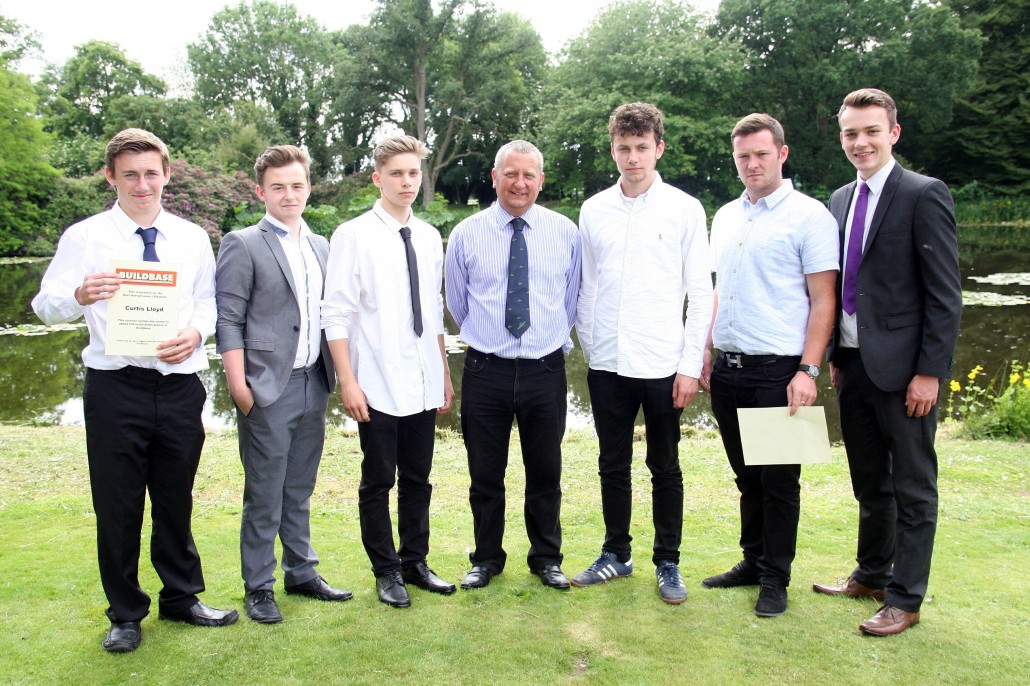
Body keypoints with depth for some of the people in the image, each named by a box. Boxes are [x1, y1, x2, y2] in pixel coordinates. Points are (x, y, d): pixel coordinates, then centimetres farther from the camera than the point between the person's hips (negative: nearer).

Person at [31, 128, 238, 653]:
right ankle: (126, 614, 26)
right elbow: (44, 305, -8)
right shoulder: (84, 237, -2)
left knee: (176, 498, 16)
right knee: (117, 503, 8)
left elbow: (209, 302, 8)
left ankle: (181, 598, 33)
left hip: (180, 385, 3)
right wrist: (79, 296, -30)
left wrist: (197, 332, -13)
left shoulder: (193, 238, 7)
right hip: (116, 387, -2)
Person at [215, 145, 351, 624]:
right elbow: (229, 321, -8)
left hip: (313, 385, 6)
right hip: (270, 387, -5)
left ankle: (302, 572, 29)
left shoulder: (320, 246, 13)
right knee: (264, 495, 4)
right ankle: (258, 587, 17)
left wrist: (334, 374, 10)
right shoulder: (243, 244, -5)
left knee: (300, 490, 16)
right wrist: (239, 386, -13)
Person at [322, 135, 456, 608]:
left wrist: (445, 374, 14)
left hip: (423, 383, 5)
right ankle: (386, 571, 23)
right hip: (377, 385, -5)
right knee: (378, 481, 7)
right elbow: (337, 314, -8)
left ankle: (415, 561, 30)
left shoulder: (430, 238, 9)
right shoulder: (353, 236, -6)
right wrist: (347, 381, -13)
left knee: (418, 478, 14)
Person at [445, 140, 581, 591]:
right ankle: (486, 559, 29)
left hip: (546, 369, 1)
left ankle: (546, 559, 30)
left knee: (545, 471, 12)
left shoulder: (566, 233, 2)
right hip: (485, 370, 0)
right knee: (485, 474, 10)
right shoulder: (466, 235, 0)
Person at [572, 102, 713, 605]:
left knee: (665, 468, 9)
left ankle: (668, 564, 23)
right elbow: (585, 286, 11)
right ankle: (616, 555, 29)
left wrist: (691, 365, -6)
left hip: (662, 364, -2)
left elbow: (701, 293, -2)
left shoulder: (685, 209, -1)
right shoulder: (593, 210, 6)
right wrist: (588, 347, 8)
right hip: (606, 363, 3)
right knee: (612, 465, 13)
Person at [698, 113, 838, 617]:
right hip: (728, 369, 6)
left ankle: (775, 579, 19)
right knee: (747, 476, 16)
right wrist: (706, 349, 11)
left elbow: (823, 301, -9)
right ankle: (753, 561, 31)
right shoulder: (725, 217, 13)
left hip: (778, 371, -6)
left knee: (779, 481, 5)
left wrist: (808, 371, -16)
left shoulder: (809, 215, -5)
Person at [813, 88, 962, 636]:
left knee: (913, 488, 6)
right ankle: (871, 575, 34)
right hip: (853, 364, 7)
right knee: (869, 484, 19)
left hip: (902, 366, -7)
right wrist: (835, 355, 12)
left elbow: (945, 294, -12)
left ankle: (905, 599, 17)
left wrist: (930, 371, -16)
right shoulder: (840, 200, 12)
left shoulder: (923, 195, -9)